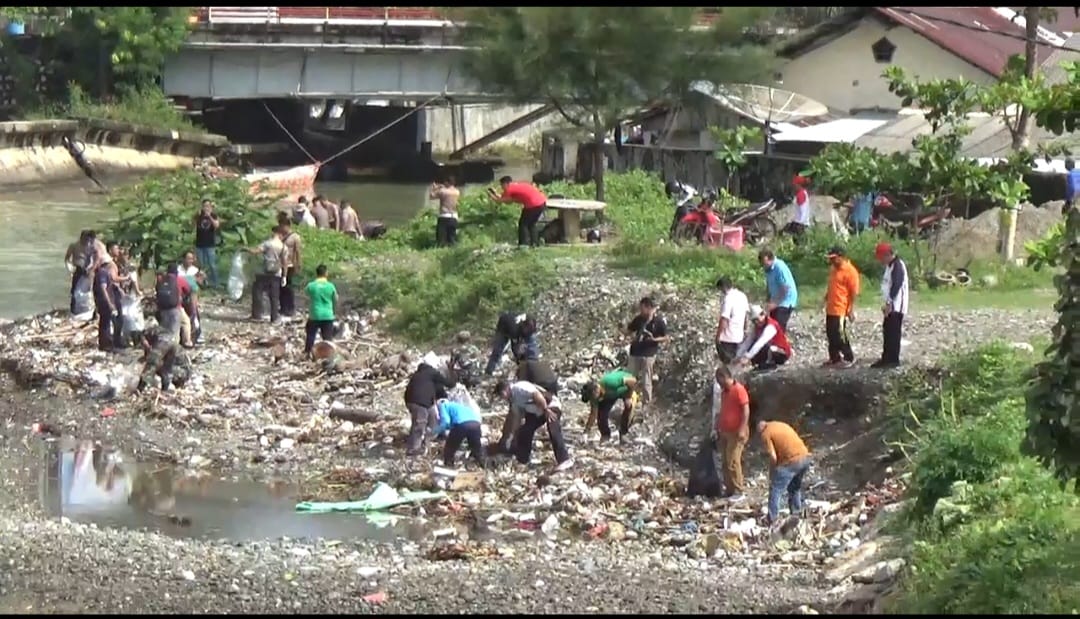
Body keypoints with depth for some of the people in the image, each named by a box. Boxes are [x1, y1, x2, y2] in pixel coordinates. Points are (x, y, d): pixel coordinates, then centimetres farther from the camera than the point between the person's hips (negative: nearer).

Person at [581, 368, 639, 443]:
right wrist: (586, 432, -21)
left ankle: (623, 433, -9)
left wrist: (629, 397, -28)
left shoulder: (610, 382, -46)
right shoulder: (594, 395, -27)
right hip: (610, 394, 4)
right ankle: (605, 435, 12)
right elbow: (593, 414, -18)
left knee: (629, 406, -27)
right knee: (601, 412, -13)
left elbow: (633, 381, -38)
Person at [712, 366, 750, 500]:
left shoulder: (739, 390, -12)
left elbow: (746, 410, -17)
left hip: (736, 432, -9)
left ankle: (738, 491, -8)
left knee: (733, 461, -12)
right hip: (725, 432, 9)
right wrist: (718, 430, 19)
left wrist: (742, 429, -22)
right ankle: (729, 490, 12)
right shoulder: (724, 392, 14)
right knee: (726, 462, 7)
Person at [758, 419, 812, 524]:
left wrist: (771, 475, 7)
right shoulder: (782, 425, 26)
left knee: (775, 491, 3)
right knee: (795, 488, 28)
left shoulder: (766, 434, 2)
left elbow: (773, 457, -8)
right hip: (805, 457, 7)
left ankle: (772, 521, 1)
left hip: (791, 461, -7)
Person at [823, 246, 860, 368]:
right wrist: (827, 296, 21)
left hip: (841, 310, -9)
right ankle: (834, 359, 21)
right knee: (831, 335, 12)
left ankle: (849, 358, 8)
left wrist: (851, 310, -18)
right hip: (830, 309, 9)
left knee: (840, 335, -4)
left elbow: (854, 293, -16)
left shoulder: (850, 271, -16)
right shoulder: (833, 269, 11)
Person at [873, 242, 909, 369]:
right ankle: (886, 359, 20)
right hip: (890, 307, 10)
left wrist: (889, 304, -25)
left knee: (893, 333, -7)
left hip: (896, 307, -10)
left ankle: (893, 360, -4)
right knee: (887, 332, 14)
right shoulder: (890, 266, 17)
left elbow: (896, 286, -24)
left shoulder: (898, 266, -16)